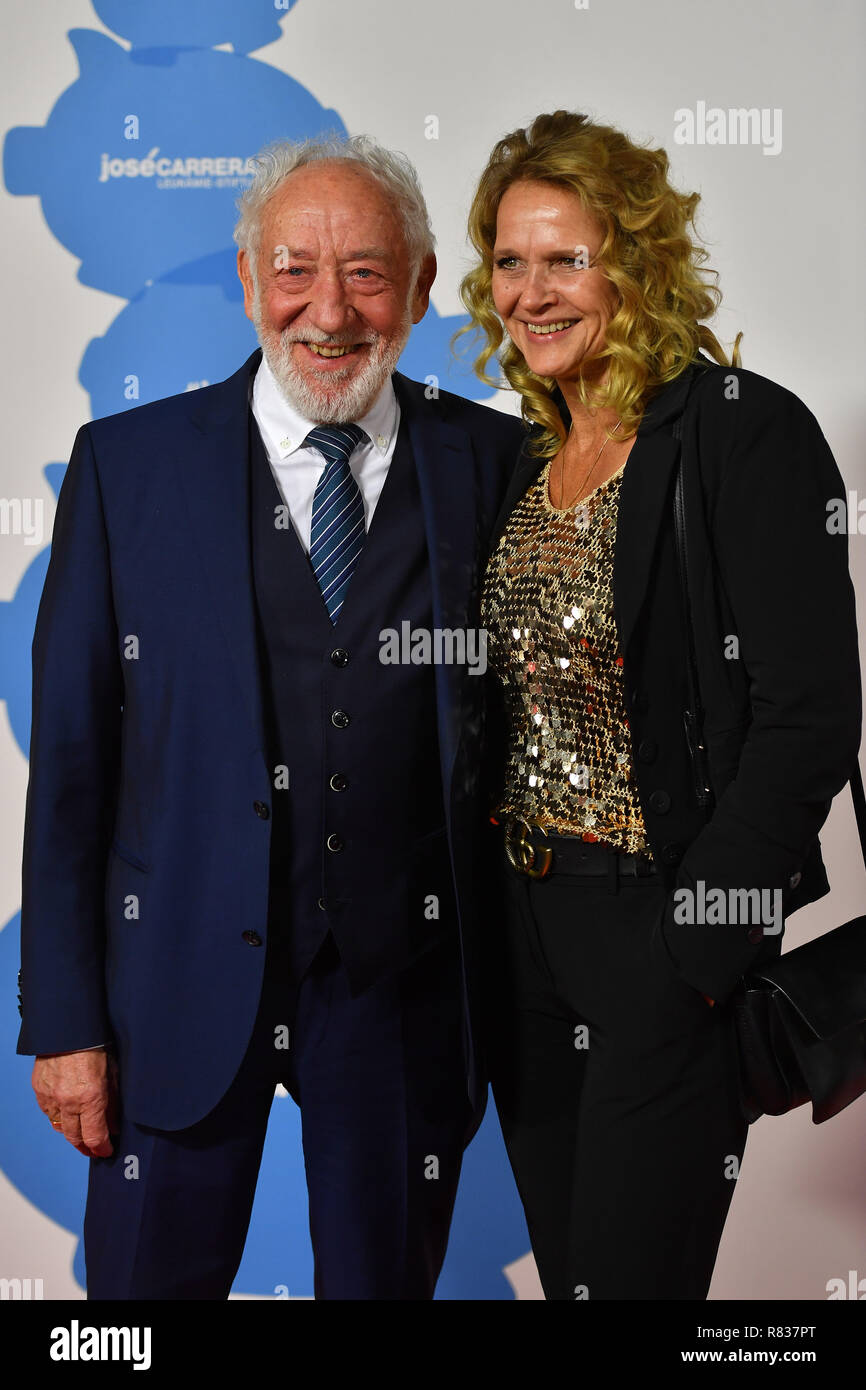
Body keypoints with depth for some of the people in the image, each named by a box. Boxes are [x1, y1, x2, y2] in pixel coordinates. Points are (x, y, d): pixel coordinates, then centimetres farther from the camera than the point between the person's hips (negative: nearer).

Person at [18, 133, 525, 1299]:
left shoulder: (497, 461, 0)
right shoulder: (127, 463, -2)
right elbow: (69, 754, -2)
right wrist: (63, 1015, -4)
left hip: (407, 982, 1)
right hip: (185, 974, 0)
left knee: (388, 1278, 16)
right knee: (154, 1276, 12)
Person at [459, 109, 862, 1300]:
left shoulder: (744, 432, -12)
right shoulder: (532, 459, 10)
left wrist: (694, 953, -18)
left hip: (668, 944, -7)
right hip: (525, 935, 7)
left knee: (630, 1272, 2)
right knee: (563, 1266, 16)